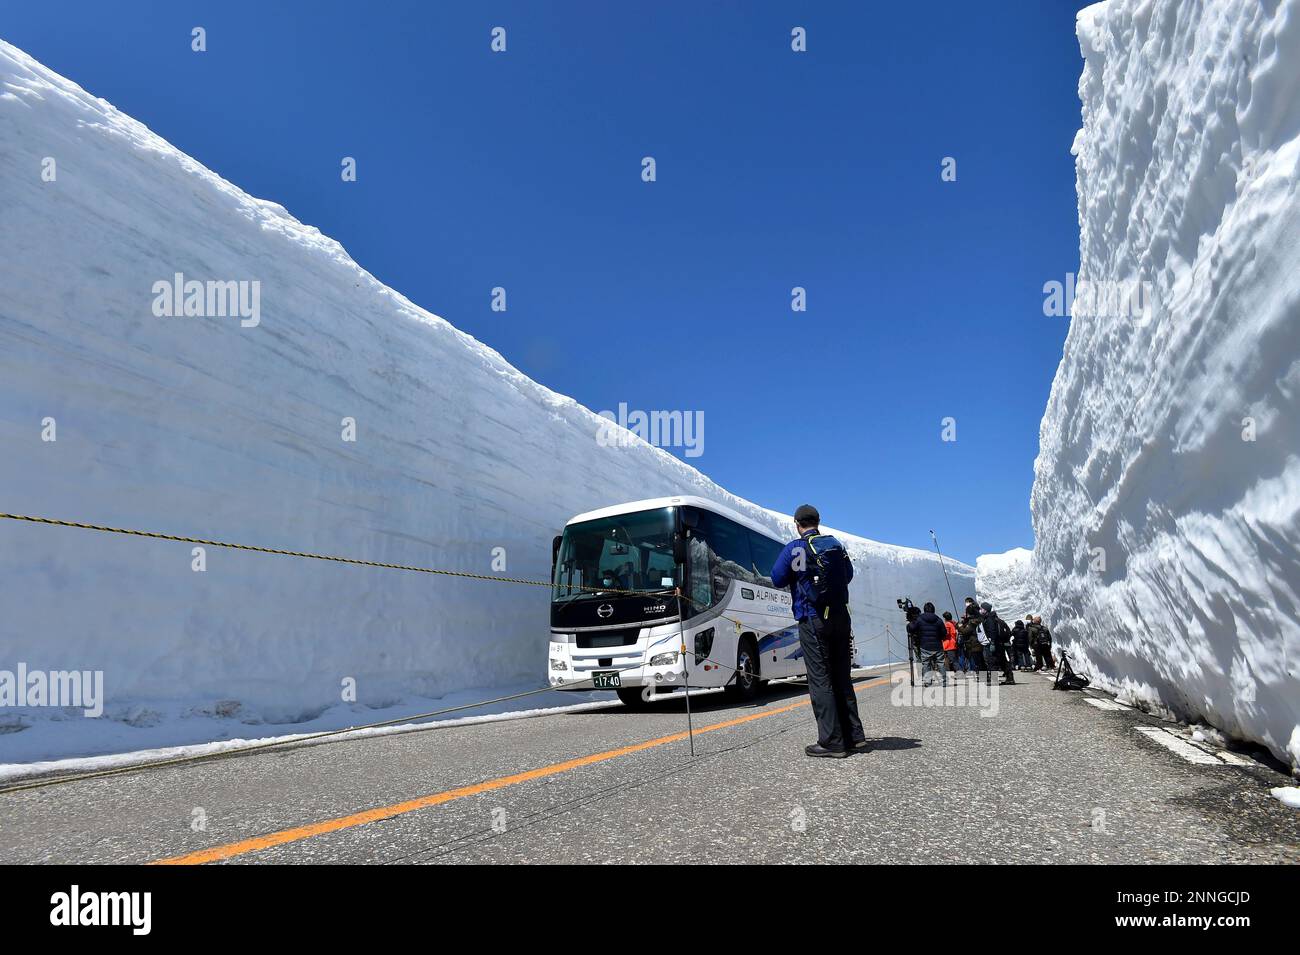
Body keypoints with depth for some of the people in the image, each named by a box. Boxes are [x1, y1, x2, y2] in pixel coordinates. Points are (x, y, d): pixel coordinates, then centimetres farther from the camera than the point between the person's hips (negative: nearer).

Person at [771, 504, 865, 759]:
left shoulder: (793, 549, -9)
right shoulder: (836, 545, 7)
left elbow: (778, 580, -2)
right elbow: (848, 575, 20)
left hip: (812, 621, -6)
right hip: (841, 618, 6)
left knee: (820, 679, -2)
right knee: (842, 676, 14)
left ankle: (832, 742, -2)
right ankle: (854, 735, 18)